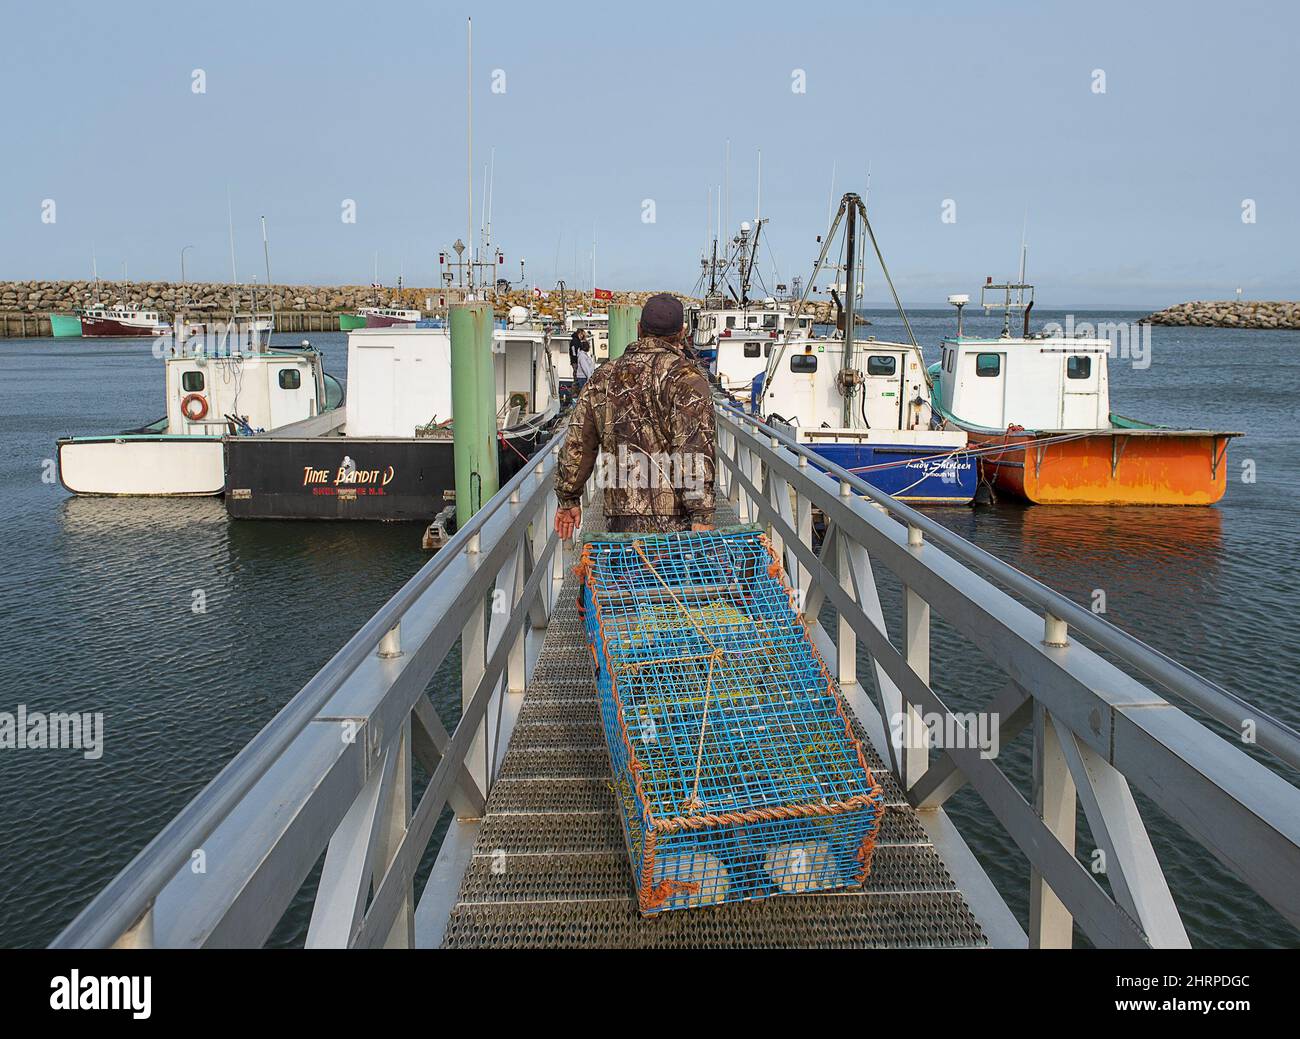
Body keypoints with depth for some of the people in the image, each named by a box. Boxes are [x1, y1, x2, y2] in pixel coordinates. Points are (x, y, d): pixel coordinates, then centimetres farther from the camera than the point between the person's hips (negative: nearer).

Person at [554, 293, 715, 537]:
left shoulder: (604, 376, 14)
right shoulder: (686, 376, -4)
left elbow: (577, 443, 16)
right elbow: (695, 450, -14)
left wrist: (568, 499, 25)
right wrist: (702, 516, -15)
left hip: (619, 518, 5)